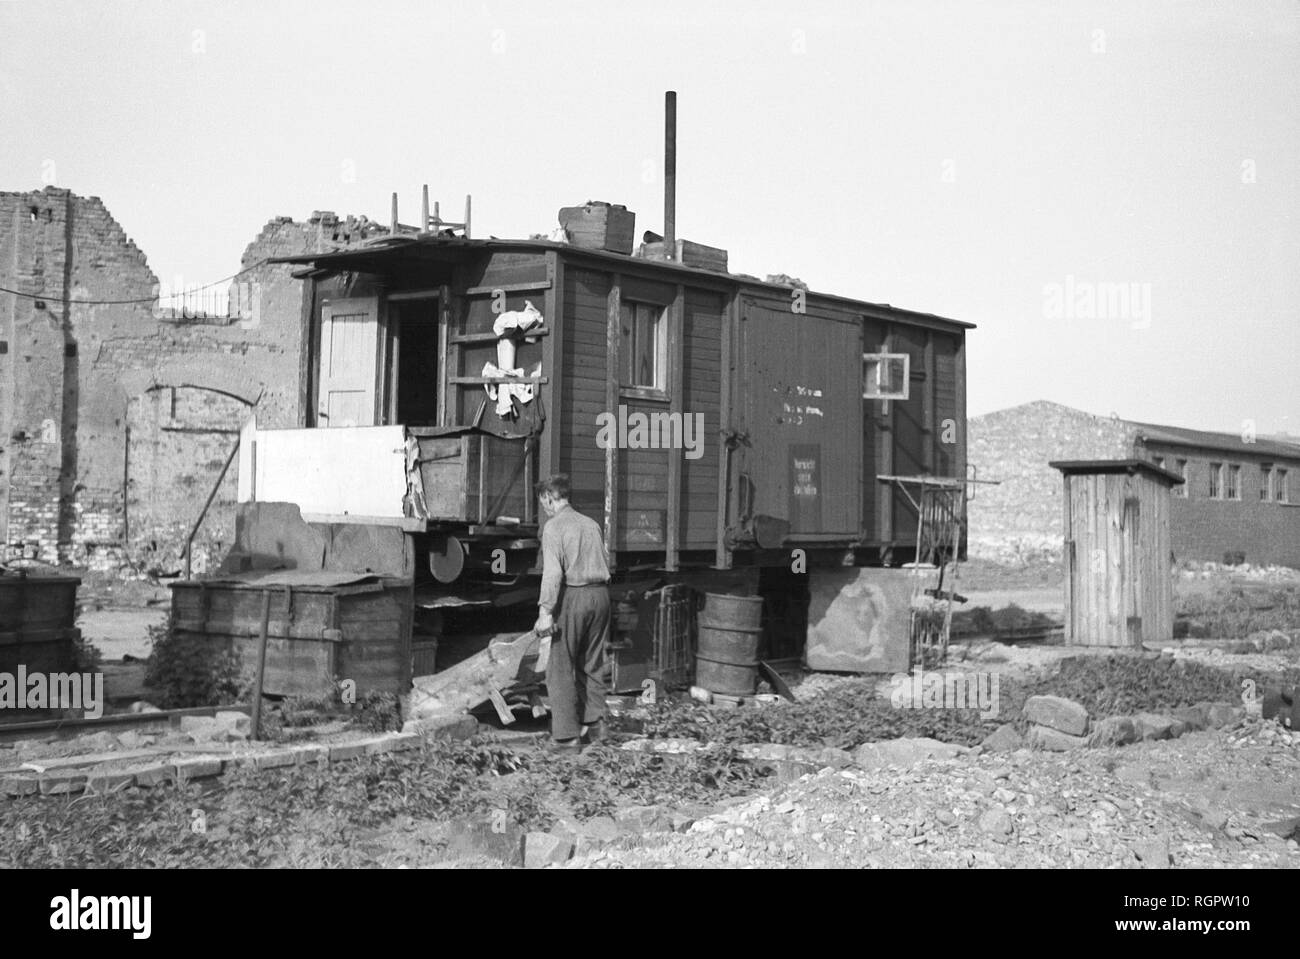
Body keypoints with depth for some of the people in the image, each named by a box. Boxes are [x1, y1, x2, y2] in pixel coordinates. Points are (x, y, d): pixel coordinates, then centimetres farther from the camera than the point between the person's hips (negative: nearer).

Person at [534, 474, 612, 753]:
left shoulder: (553, 526, -7)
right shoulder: (591, 524, 13)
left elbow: (553, 572, -16)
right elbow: (601, 565, 12)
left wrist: (545, 611, -16)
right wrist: (597, 596, 18)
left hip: (572, 595, -7)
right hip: (600, 594, 7)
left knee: (561, 669, 1)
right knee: (592, 664, 17)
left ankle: (567, 736, 1)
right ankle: (595, 725, 19)